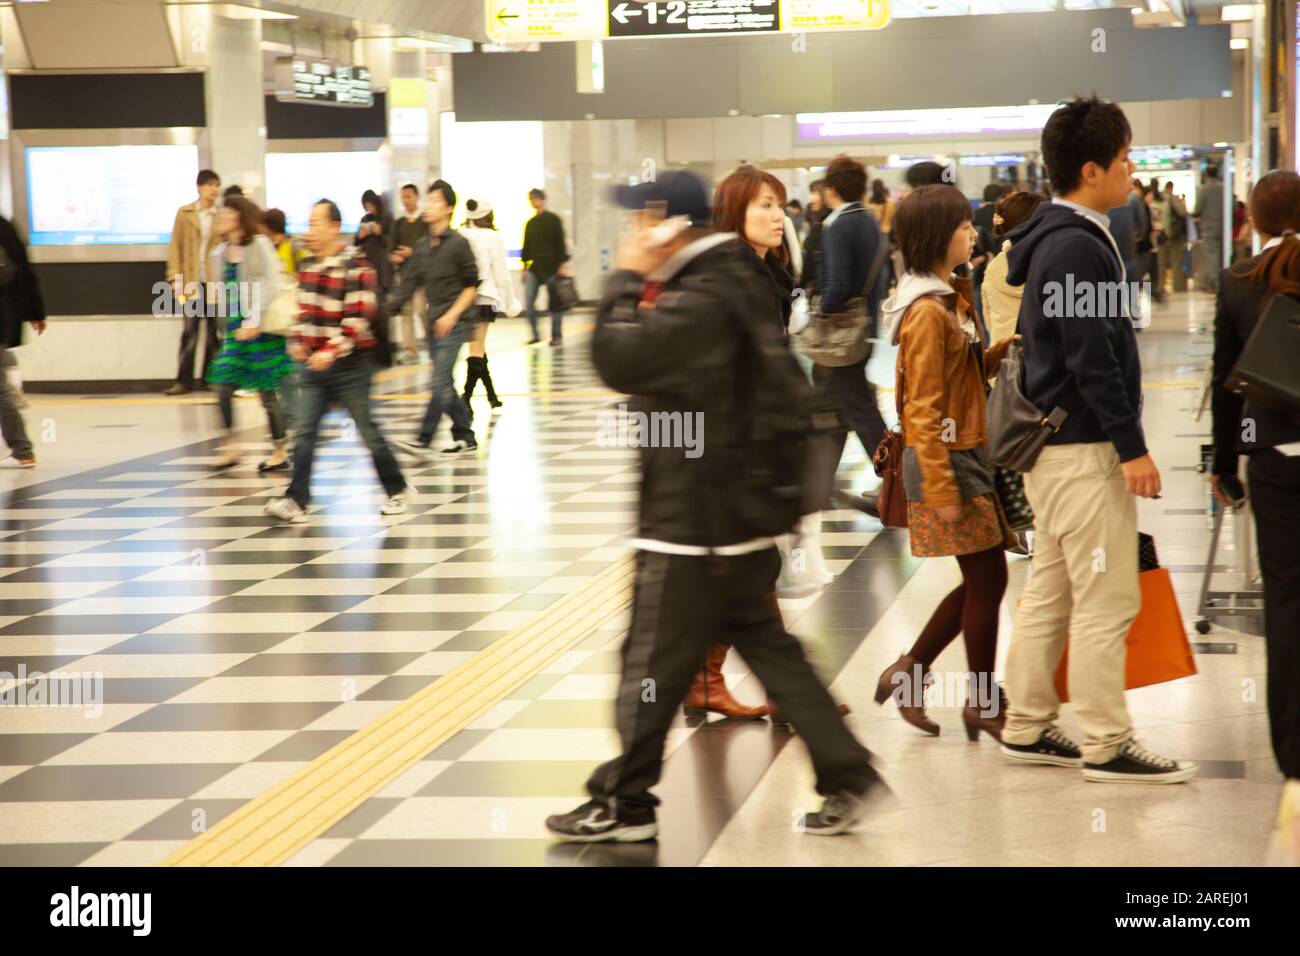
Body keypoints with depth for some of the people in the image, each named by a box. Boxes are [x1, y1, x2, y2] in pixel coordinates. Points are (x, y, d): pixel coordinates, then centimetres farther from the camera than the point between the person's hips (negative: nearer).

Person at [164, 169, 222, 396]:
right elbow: (175, 248, 4)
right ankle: (184, 380, -3)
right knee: (189, 332, -5)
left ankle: (210, 378, 14)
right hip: (192, 282, -1)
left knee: (214, 332, 6)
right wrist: (176, 278, -4)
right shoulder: (185, 213, 6)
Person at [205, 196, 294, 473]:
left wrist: (256, 322, -21)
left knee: (267, 391, 0)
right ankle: (229, 449, 7)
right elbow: (222, 291, 16)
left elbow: (272, 284, -16)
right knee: (223, 388, -3)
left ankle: (280, 452, 12)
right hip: (236, 327, 6)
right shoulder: (220, 253, 9)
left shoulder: (259, 245, -9)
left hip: (262, 327, -6)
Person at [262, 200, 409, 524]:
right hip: (314, 364, 6)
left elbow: (359, 318, -21)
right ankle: (296, 500, -8)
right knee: (304, 433, -4)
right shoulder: (307, 265, 9)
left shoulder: (355, 267, -15)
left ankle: (396, 491, 21)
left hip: (350, 365, -6)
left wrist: (332, 351, -27)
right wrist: (298, 342, 6)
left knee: (368, 431, 5)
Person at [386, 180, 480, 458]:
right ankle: (465, 437, 19)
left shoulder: (458, 243, -8)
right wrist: (388, 309, -4)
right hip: (434, 323, 7)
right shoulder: (423, 246, 11)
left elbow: (473, 286, -8)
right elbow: (409, 282, 9)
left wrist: (452, 315, -17)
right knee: (445, 385, 9)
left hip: (454, 323, -7)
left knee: (441, 382, -12)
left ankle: (423, 440, -16)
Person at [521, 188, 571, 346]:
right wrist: (524, 267, 13)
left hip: (551, 267, -4)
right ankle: (535, 334, 3)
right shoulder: (530, 223, 12)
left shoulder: (553, 220, -3)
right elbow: (526, 246, 15)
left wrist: (562, 264, -11)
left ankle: (557, 336, 11)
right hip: (534, 268, 4)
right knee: (528, 301, -7)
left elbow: (560, 243, -6)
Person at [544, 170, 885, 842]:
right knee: (769, 648, 14)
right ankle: (845, 773, 14)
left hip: (691, 523, -10)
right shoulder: (731, 285, 10)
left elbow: (617, 358, -23)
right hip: (739, 511, 10)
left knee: (652, 665, 2)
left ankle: (624, 804, 12)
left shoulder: (697, 304, -21)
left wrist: (626, 280, -12)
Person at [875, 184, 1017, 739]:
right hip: (947, 460, -10)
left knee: (981, 581, 13)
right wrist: (942, 489, -20)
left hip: (968, 455, 10)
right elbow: (923, 411, -19)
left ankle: (909, 672, 21)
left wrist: (1009, 346, -1)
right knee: (987, 578, -1)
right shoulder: (928, 311, -18)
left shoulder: (950, 298, 12)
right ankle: (985, 705, 10)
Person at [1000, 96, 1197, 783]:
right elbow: (1091, 360, -21)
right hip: (1083, 448, -10)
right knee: (1106, 602, -5)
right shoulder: (1077, 248, -17)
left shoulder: (1055, 240, 14)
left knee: (1050, 592, 14)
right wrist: (1131, 446, -18)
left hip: (1053, 445, 10)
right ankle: (1107, 746, 0)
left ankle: (1027, 728, 20)